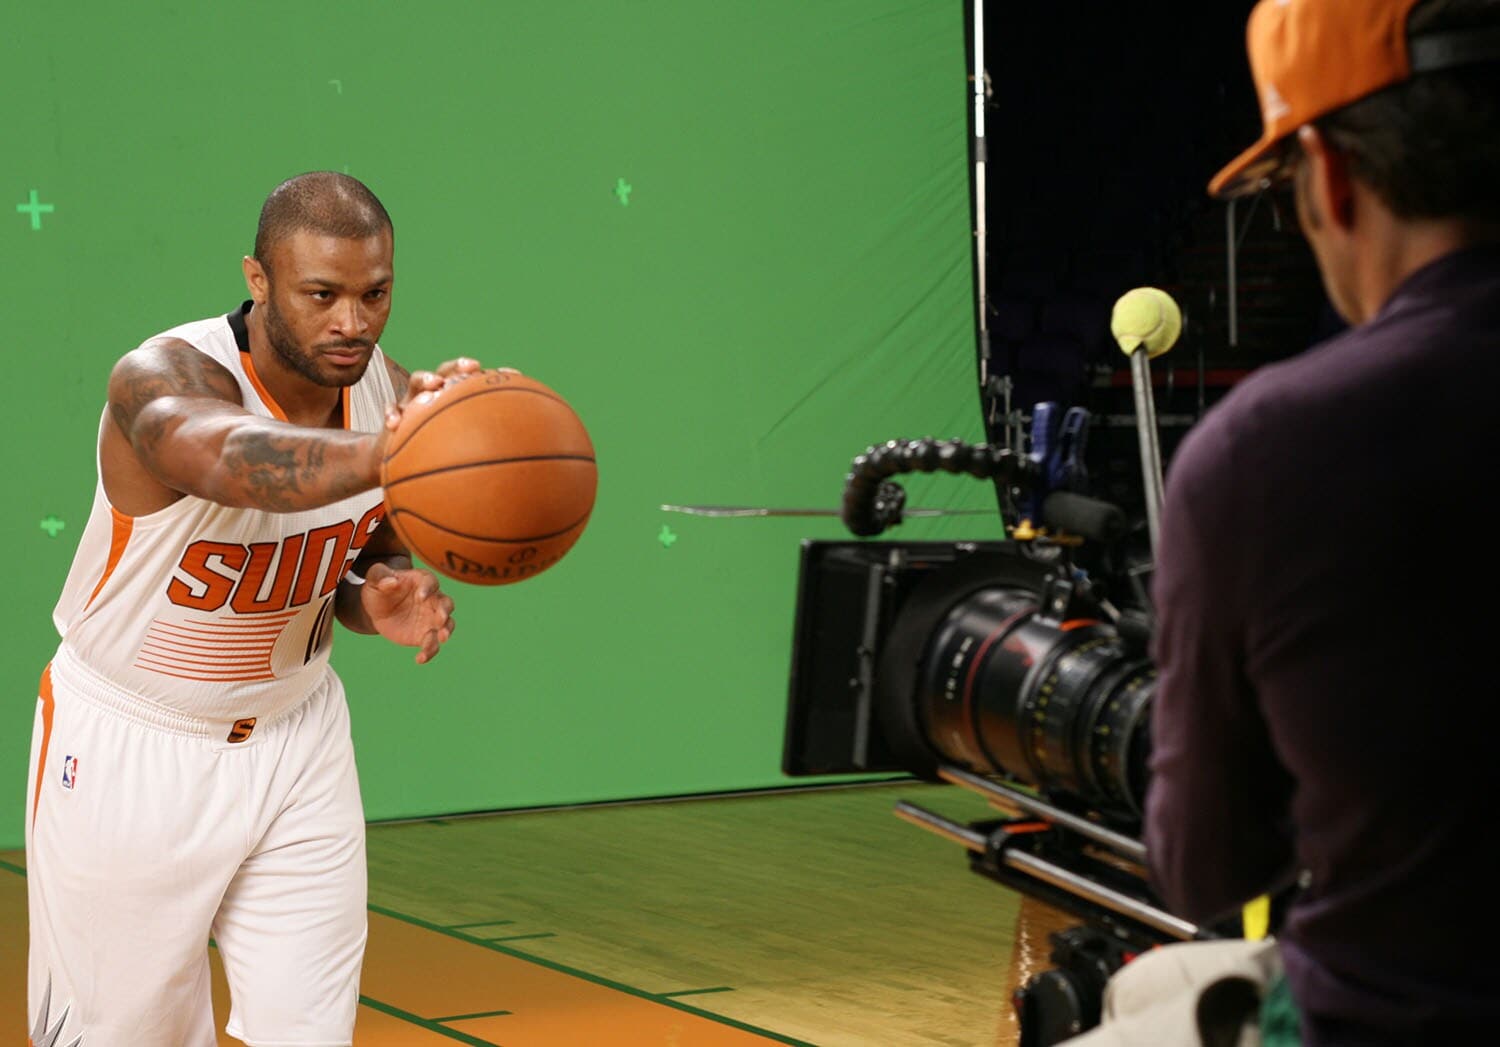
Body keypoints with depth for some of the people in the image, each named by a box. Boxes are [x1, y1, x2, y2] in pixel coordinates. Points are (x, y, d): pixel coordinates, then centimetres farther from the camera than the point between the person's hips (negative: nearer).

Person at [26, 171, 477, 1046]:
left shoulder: (392, 397, -9)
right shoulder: (163, 380, -28)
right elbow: (233, 464, -54)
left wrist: (383, 598, -17)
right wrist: (379, 456, -75)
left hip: (296, 742, 4)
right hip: (132, 747, -4)